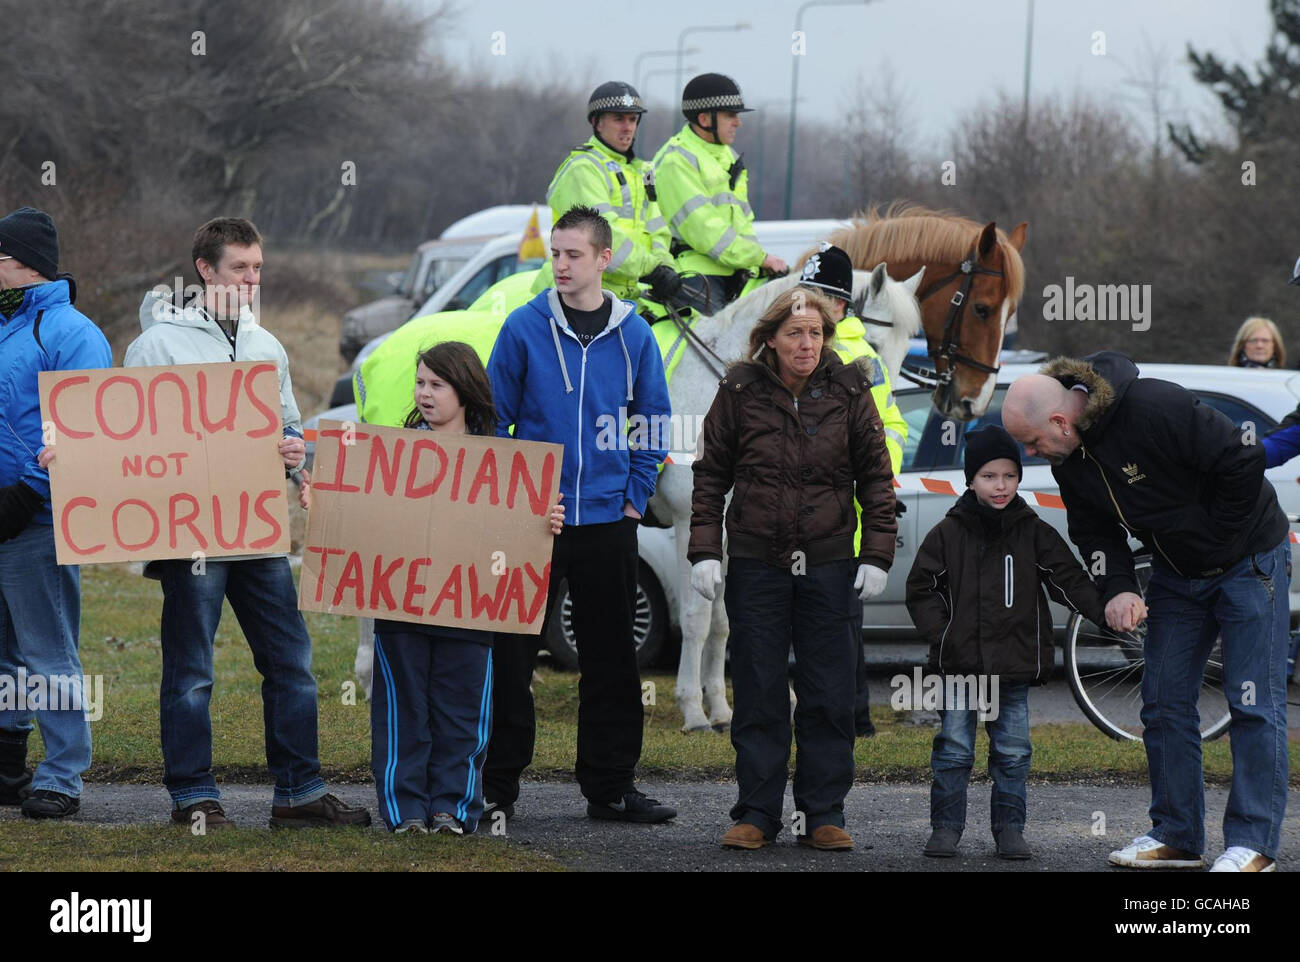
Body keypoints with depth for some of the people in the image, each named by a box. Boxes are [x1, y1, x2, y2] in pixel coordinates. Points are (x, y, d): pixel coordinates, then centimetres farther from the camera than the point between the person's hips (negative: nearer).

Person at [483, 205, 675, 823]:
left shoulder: (633, 335, 3)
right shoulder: (524, 328, -3)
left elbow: (653, 424, 12)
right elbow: (494, 419, 2)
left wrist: (635, 496, 3)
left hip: (607, 521, 2)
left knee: (611, 657, 6)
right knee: (512, 655, 0)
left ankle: (610, 785, 13)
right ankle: (498, 784, 7)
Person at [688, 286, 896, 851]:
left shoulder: (848, 393, 2)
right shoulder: (741, 392, 1)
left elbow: (876, 479, 7)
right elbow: (710, 475, 6)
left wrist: (877, 555, 0)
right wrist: (705, 551, -1)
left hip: (828, 567, 0)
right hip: (756, 565, 0)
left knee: (829, 698, 1)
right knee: (757, 697, 3)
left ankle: (822, 815, 9)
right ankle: (756, 815, 9)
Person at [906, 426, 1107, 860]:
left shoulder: (1034, 533, 4)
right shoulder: (948, 534, 1)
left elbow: (1070, 580, 2)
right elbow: (921, 589, 4)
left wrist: (1106, 610, -12)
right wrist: (942, 635, -7)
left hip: (1014, 665, 1)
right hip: (959, 665, -1)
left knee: (1013, 753, 3)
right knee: (954, 750, 1)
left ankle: (1009, 828, 12)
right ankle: (946, 827, 9)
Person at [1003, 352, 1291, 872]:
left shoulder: (1158, 409, -31)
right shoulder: (1067, 457, -7)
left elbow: (1243, 462, -27)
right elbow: (1094, 529, 2)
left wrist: (1218, 538, -18)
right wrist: (1117, 588, -16)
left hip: (1248, 559, -8)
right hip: (1176, 576, 8)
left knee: (1254, 704, -8)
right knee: (1163, 703, 5)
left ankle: (1253, 843, -6)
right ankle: (1176, 836, 12)